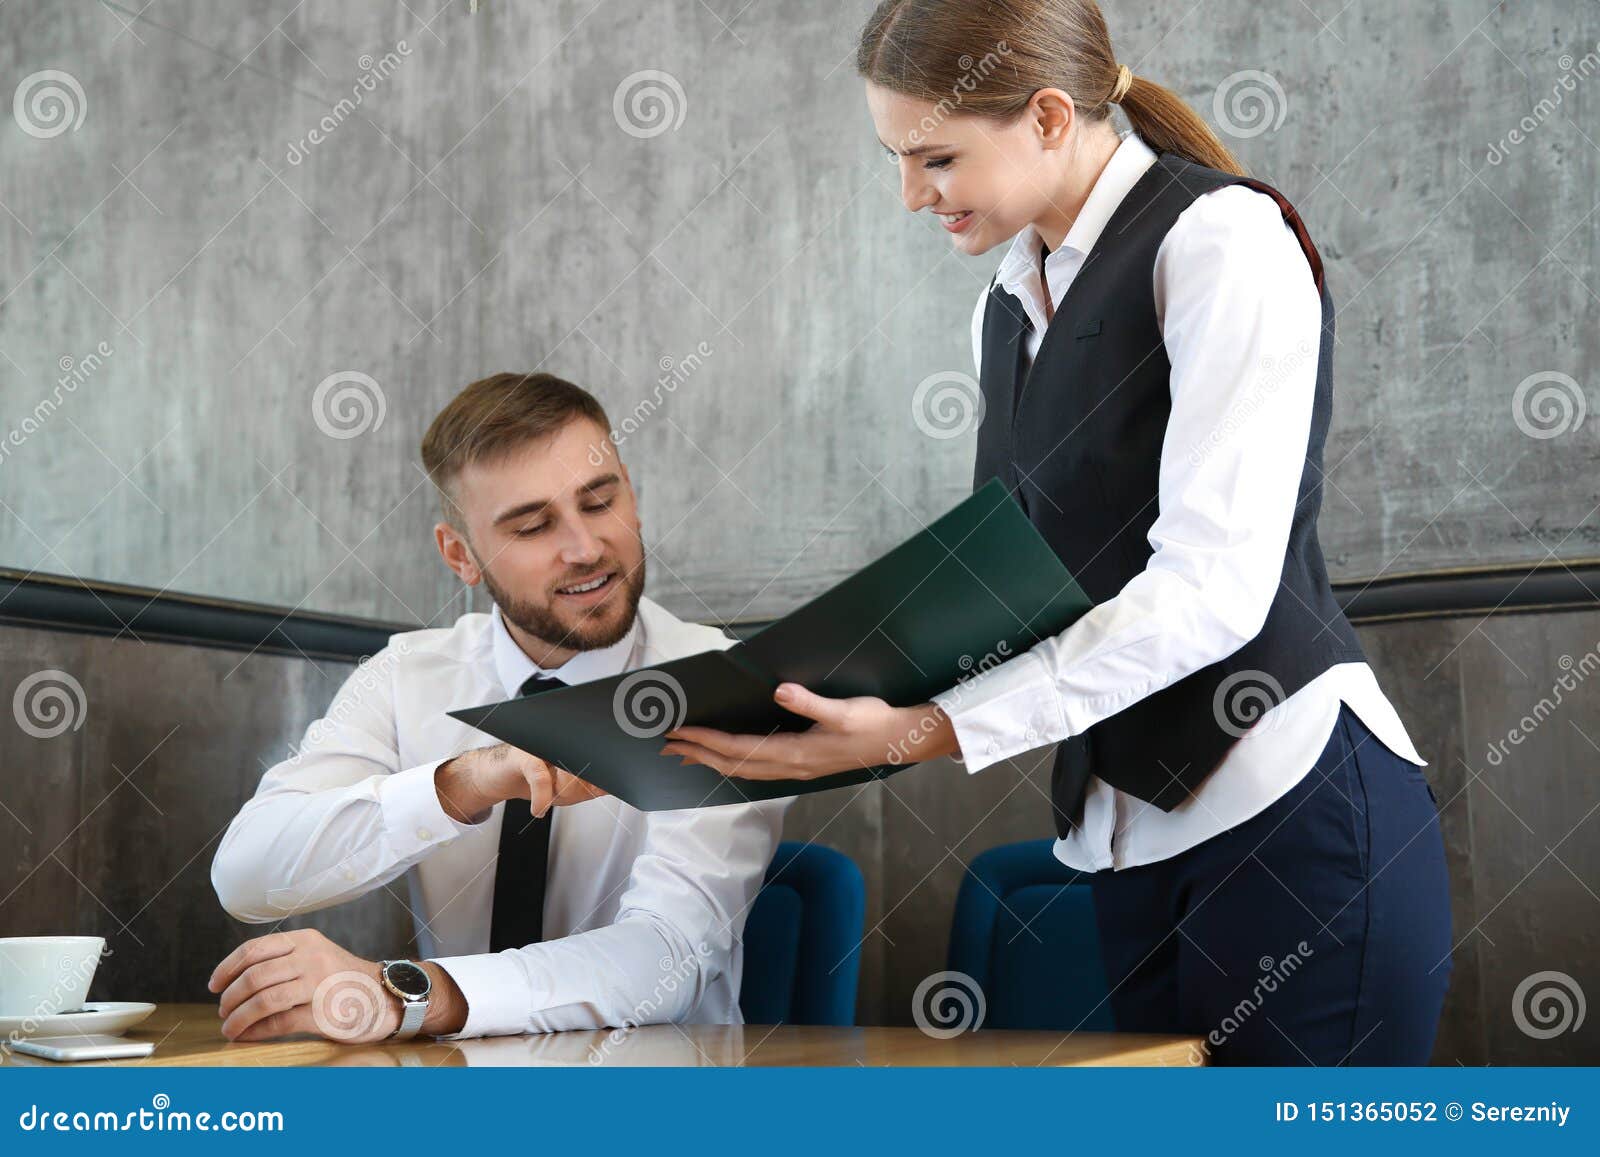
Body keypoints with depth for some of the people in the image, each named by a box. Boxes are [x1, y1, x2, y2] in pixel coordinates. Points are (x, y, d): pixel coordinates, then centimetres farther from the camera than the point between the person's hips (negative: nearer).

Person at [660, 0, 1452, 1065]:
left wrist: (923, 730, -23)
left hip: (1296, 813, -7)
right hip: (1129, 834, 7)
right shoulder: (1008, 309, 15)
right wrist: (865, 698, -5)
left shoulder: (1223, 240, -9)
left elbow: (1214, 584, -19)